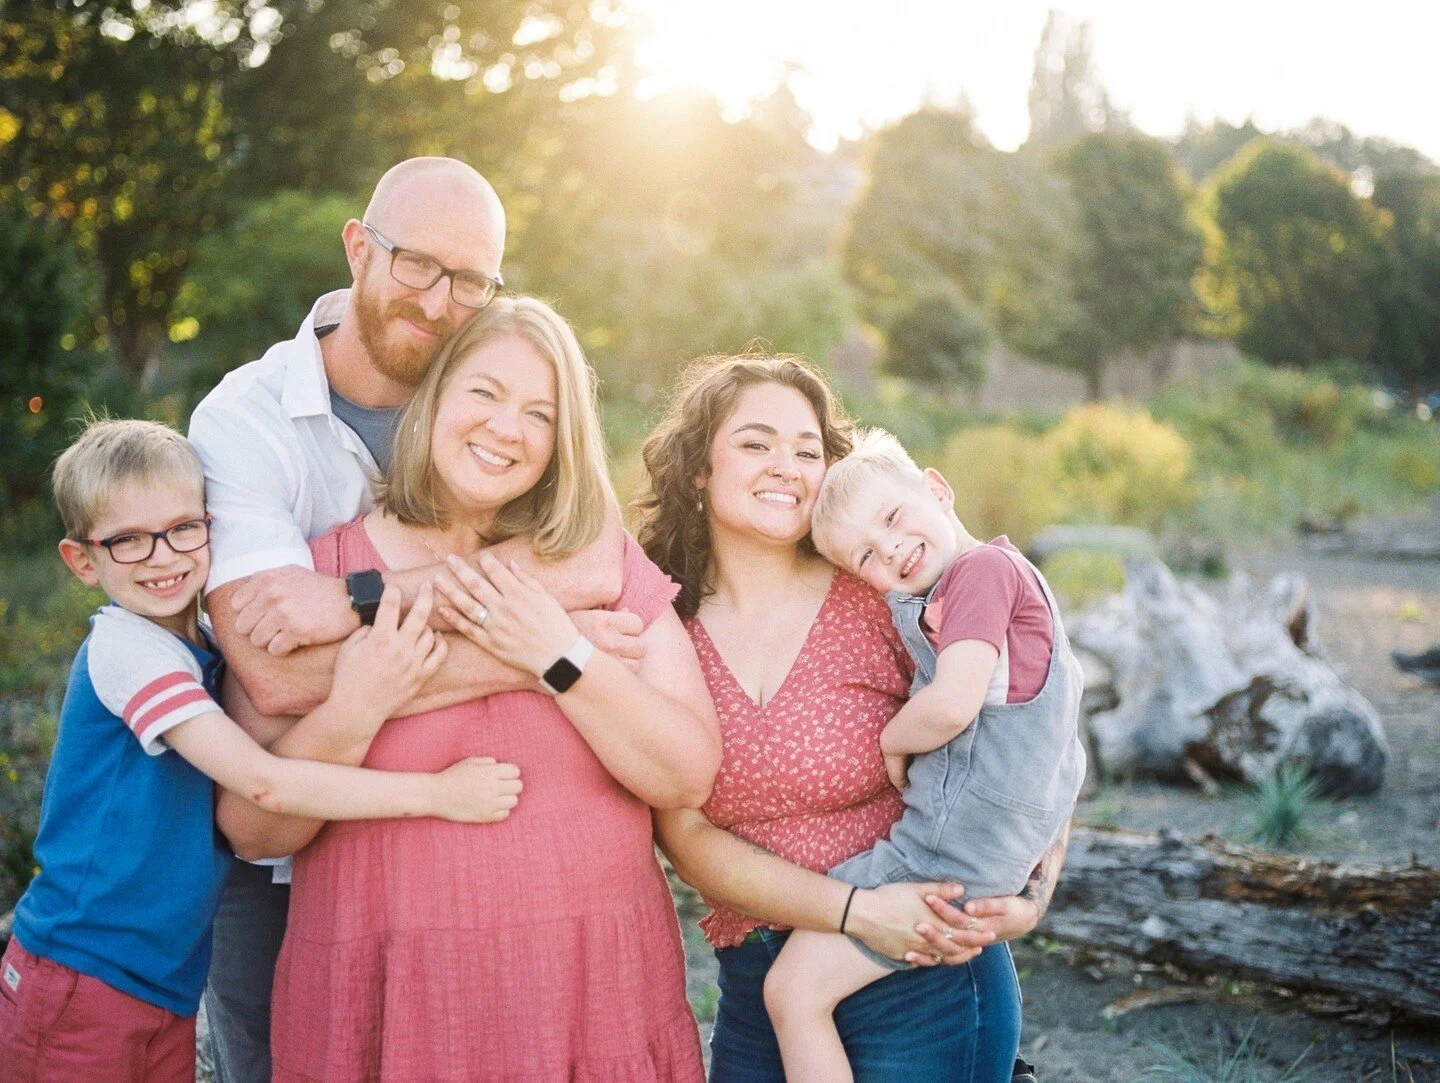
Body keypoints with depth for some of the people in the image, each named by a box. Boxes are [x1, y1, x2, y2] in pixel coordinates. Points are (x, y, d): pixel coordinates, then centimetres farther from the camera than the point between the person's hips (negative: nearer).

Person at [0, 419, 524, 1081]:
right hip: (80, 988, -7)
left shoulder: (208, 647, 6)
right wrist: (434, 791, -26)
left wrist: (352, 705, -20)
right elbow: (262, 783, -24)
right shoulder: (124, 646, -17)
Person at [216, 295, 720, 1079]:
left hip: (587, 988, 1)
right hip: (387, 1004, -1)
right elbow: (254, 829, -5)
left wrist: (562, 657, -17)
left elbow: (690, 779, -6)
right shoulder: (317, 574, -2)